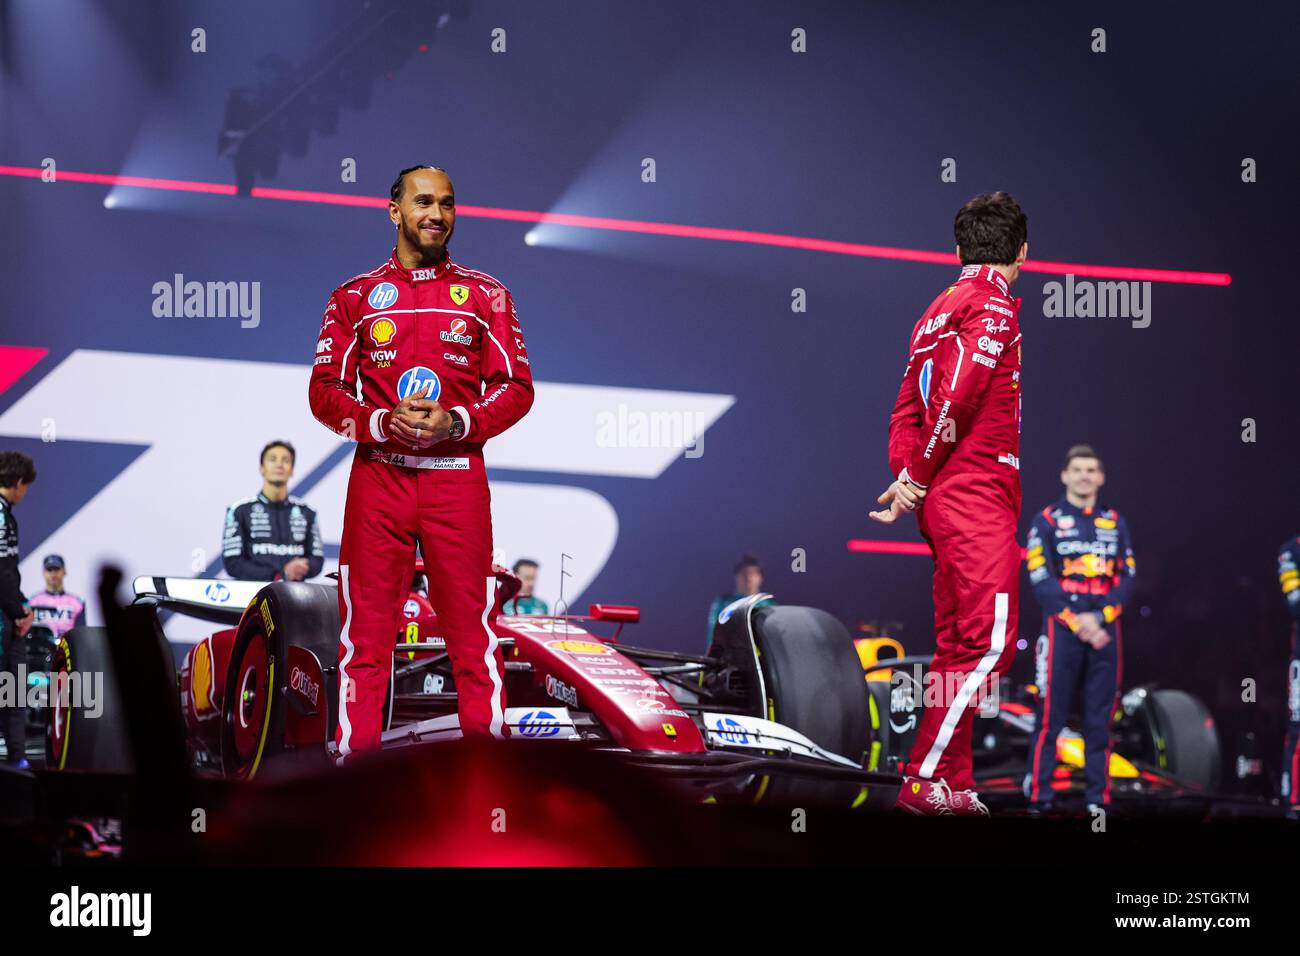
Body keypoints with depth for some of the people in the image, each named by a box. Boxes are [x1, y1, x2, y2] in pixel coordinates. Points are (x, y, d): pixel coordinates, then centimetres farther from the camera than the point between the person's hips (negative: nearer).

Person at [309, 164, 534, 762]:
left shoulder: (484, 295, 9)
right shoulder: (355, 296, 10)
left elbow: (516, 387, 6)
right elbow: (325, 390, 7)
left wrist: (455, 421, -11)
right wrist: (383, 423, -11)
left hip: (457, 475, 0)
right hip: (377, 475, 0)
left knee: (472, 627, -1)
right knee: (365, 631, 0)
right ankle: (354, 763, 5)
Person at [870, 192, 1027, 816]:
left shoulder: (940, 309, 21)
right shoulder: (994, 304, -7)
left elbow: (908, 408, 16)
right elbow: (957, 396, -15)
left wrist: (908, 477, 6)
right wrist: (917, 479, -8)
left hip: (945, 500, 9)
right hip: (978, 492, -9)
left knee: (960, 644, 10)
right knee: (990, 641, -12)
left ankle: (954, 788, 11)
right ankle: (925, 779, -15)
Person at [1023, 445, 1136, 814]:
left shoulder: (1115, 523, 14)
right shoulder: (1047, 521, 3)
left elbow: (1126, 578, 7)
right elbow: (1042, 581, -5)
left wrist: (1098, 618, -9)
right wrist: (1077, 623, -13)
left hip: (1105, 630, 3)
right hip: (1062, 628, -3)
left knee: (1100, 720, 4)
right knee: (1050, 716, -7)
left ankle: (1098, 797, 7)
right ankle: (1038, 797, -5)